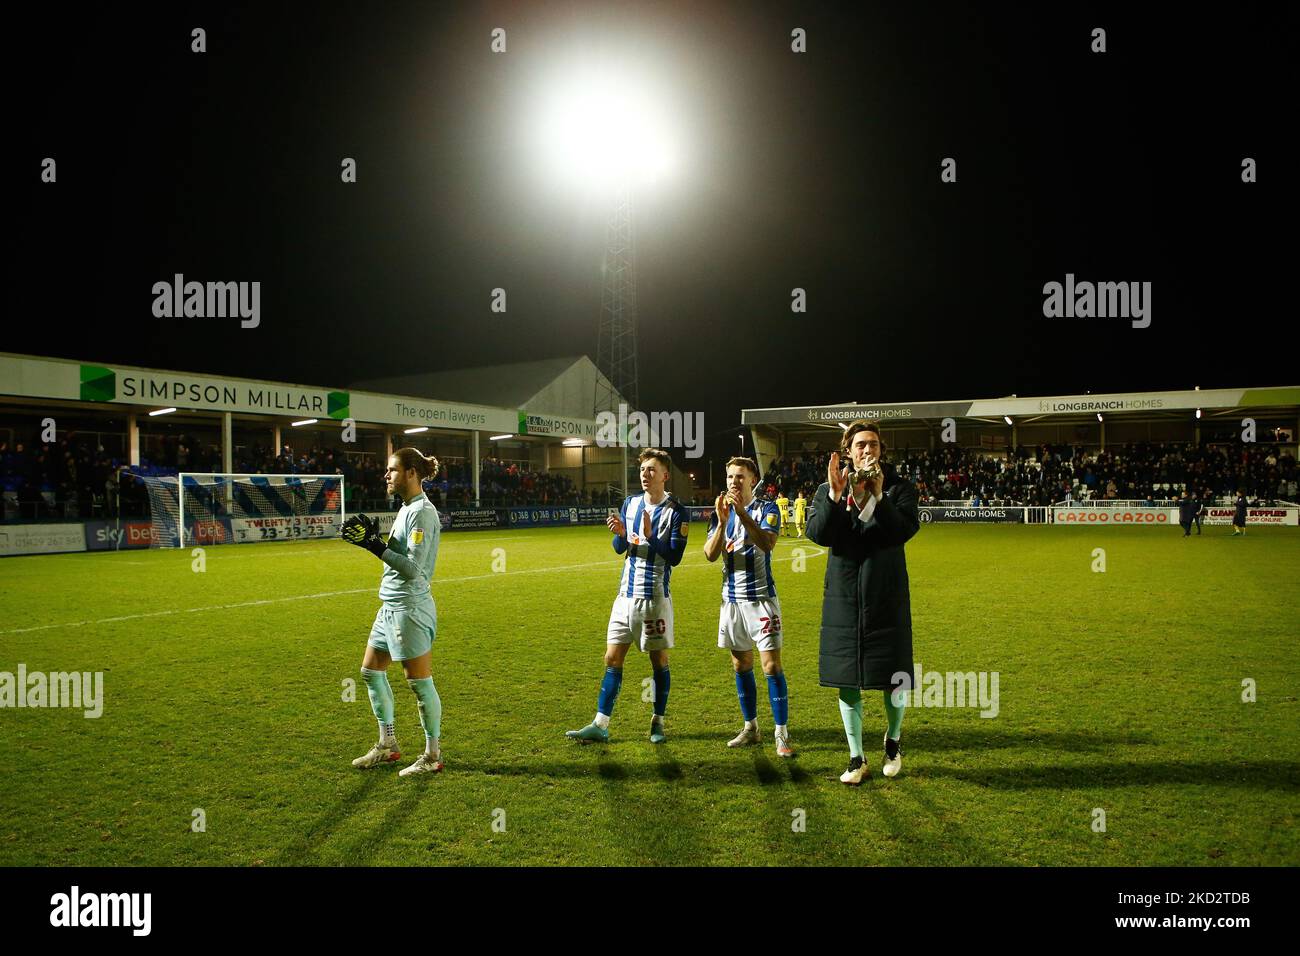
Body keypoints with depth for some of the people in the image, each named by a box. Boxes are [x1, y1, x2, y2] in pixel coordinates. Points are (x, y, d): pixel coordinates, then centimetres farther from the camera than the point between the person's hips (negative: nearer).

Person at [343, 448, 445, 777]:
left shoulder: (422, 511, -16)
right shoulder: (406, 509, 14)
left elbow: (413, 567, -22)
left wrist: (375, 546, -22)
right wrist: (374, 541, 3)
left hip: (410, 607, -11)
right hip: (391, 606, 11)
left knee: (420, 683, -2)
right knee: (371, 671, 17)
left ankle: (432, 756, 11)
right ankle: (387, 746, 29)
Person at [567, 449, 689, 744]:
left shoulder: (676, 511, -8)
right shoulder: (630, 503, 8)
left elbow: (675, 557, -12)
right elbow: (620, 548, 11)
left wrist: (650, 536, -24)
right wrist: (619, 534, -10)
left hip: (656, 597, -5)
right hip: (627, 594, 5)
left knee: (659, 660, 6)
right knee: (613, 658, 3)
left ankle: (658, 722, 20)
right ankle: (600, 726, 6)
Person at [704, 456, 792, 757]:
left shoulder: (766, 509, -5)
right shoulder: (721, 513, 8)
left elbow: (767, 543, -23)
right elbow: (710, 554, -4)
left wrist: (742, 512, -30)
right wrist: (722, 521, -18)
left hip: (761, 598, -5)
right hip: (732, 599, 5)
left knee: (772, 666, -8)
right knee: (741, 667, 12)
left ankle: (782, 735, -3)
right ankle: (750, 728, 24)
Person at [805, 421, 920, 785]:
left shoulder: (899, 488, 0)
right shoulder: (828, 490, 4)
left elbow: (905, 530, -15)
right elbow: (817, 533, -11)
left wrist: (878, 496, -24)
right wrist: (835, 494, -22)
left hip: (886, 595, -1)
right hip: (843, 597, 1)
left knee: (894, 677, 6)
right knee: (847, 679, 6)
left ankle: (893, 740, 35)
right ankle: (856, 759, 19)